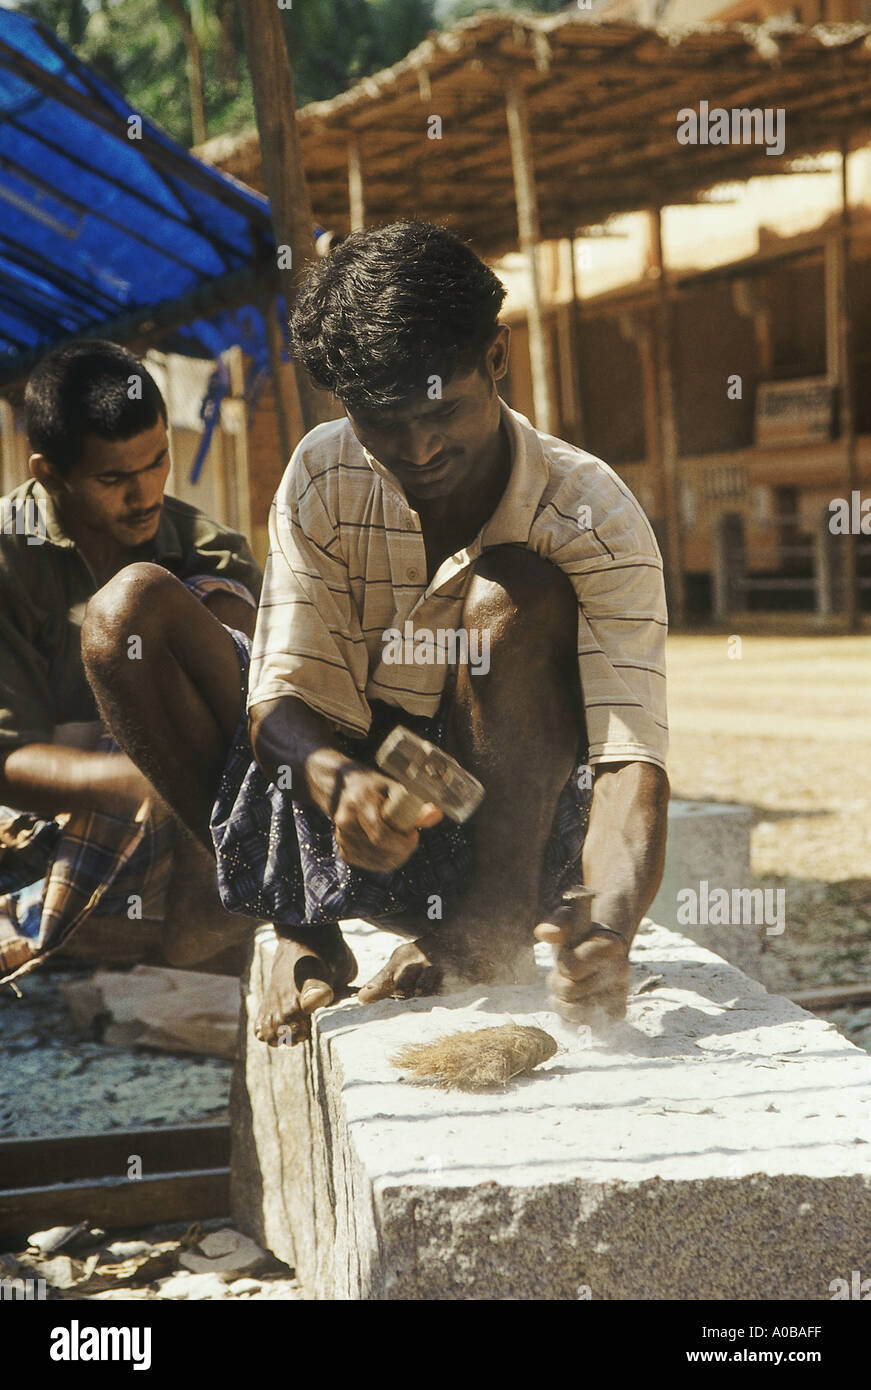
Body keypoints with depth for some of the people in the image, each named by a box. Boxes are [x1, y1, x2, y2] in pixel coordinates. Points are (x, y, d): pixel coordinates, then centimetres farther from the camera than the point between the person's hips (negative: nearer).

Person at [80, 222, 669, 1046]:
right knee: (133, 608, -15)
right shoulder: (323, 481, -8)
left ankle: (497, 919, -24)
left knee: (519, 586, -27)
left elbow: (630, 756, -27)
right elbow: (283, 698, -12)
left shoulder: (593, 516, -17)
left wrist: (611, 928, -47)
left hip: (504, 836, -3)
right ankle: (303, 933, -11)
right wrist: (341, 782, -37)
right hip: (343, 803, 3)